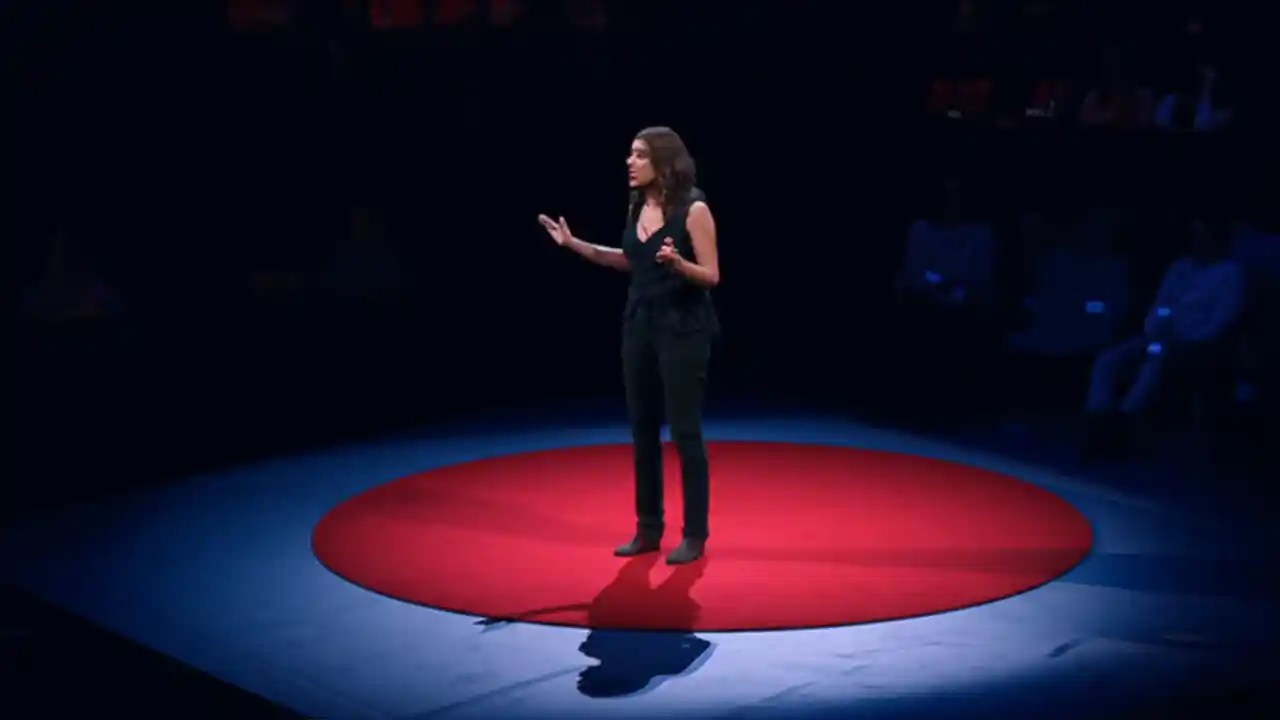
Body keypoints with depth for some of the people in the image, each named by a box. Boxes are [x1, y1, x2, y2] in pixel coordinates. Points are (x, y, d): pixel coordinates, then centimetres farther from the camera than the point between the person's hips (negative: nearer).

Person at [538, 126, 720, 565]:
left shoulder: (693, 209, -13)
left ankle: (695, 535, 7)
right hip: (639, 326, 7)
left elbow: (712, 277, -12)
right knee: (642, 430, 10)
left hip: (682, 330, -7)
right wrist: (574, 244, 16)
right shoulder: (637, 205, 7)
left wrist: (677, 263, -31)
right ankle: (648, 529, 20)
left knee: (685, 432, -3)